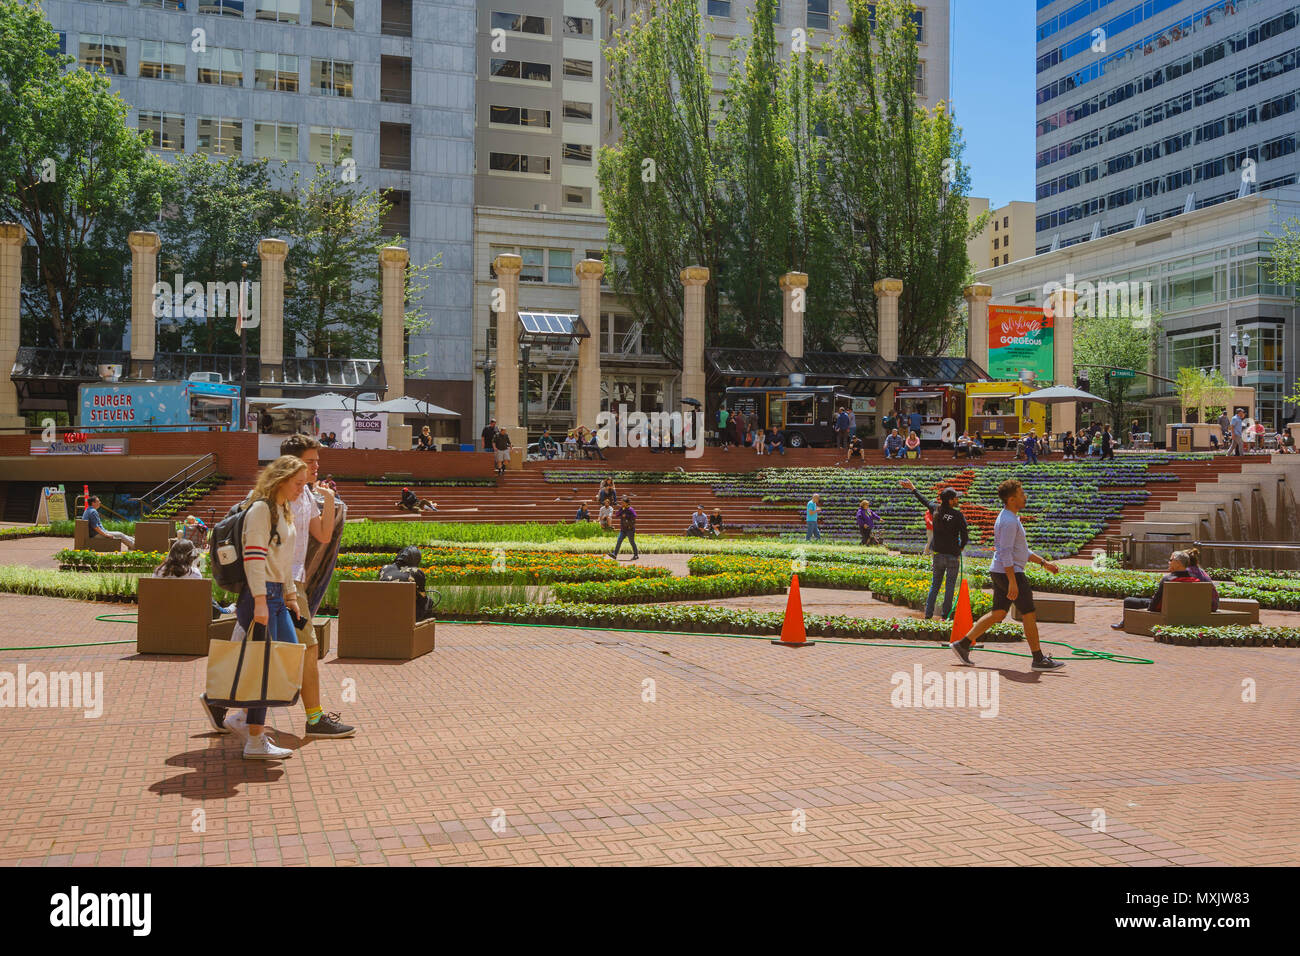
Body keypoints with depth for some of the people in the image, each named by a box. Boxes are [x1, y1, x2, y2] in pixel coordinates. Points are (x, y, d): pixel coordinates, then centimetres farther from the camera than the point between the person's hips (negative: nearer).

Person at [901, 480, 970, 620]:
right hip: (953, 556, -4)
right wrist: (961, 548, 8)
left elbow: (924, 501, 19)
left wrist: (913, 489, 36)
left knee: (934, 585, 13)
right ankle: (946, 613, 8)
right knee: (949, 586, 5)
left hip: (938, 554, 4)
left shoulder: (936, 509, 0)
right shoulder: (958, 515, -13)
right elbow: (965, 536, -13)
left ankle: (928, 613, 12)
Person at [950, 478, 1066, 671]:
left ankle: (962, 644, 11)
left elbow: (1022, 549, 25)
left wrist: (1043, 562, 22)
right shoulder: (1008, 521, -17)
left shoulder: (1012, 518, 18)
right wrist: (1012, 581, -24)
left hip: (1001, 572, 10)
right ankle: (1039, 659, 3)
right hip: (1009, 572, -10)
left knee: (998, 613, 11)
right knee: (1029, 613, -3)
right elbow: (1005, 553, -22)